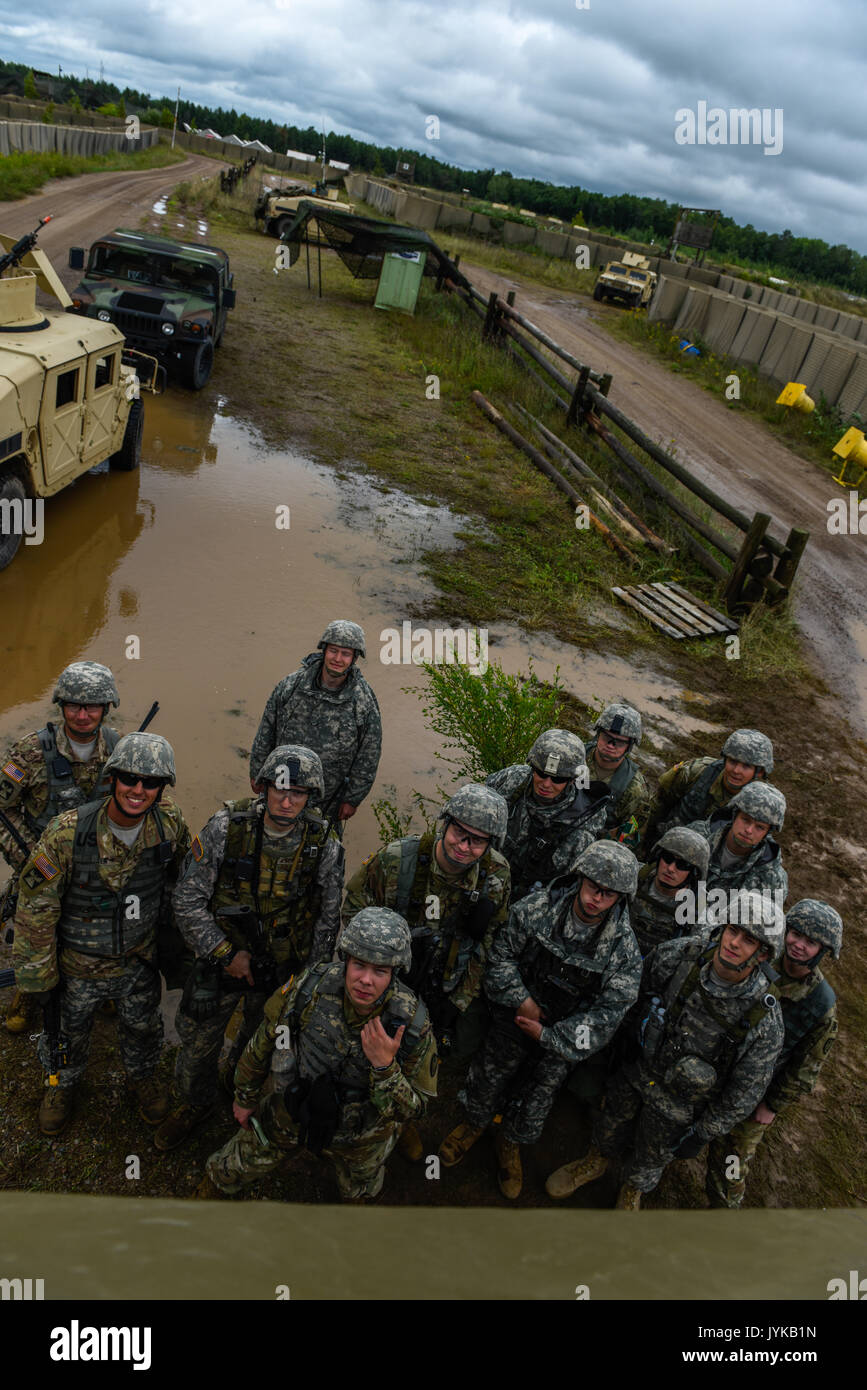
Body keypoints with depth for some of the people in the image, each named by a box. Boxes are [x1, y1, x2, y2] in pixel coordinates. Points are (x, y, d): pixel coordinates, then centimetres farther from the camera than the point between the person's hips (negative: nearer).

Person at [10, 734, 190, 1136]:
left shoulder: (170, 823, -20)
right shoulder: (67, 833, -30)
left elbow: (183, 874, 3)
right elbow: (35, 908, -19)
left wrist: (175, 921, 13)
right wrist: (38, 977, -12)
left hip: (139, 961, 2)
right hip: (77, 965, -2)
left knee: (142, 1027, 27)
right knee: (68, 1031, 25)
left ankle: (142, 1075, 59)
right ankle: (63, 1082, 58)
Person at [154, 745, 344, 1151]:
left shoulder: (325, 846, -20)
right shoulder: (226, 827, -24)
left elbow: (328, 919, -6)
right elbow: (187, 900, -16)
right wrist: (225, 954, -18)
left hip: (284, 967, 1)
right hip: (221, 956, -1)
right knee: (198, 1039, 18)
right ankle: (192, 1103, 50)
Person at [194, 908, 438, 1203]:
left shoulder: (413, 1025, -31)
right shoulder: (312, 986, -29)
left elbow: (410, 1109, -22)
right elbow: (264, 1040, -9)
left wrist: (385, 1066, -41)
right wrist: (245, 1096, 5)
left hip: (359, 1134, 0)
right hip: (291, 1113, 1)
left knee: (359, 1192, 27)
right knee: (233, 1167, 20)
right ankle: (206, 1194, 53)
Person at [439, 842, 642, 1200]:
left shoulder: (624, 949, -20)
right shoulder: (537, 909, -18)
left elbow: (609, 1010, -15)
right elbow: (502, 956, -5)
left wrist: (547, 1034, -16)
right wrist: (523, 1001, -15)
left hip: (566, 1034, 0)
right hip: (519, 1012, 0)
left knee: (538, 1098, 12)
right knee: (488, 1077, 8)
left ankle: (510, 1144, 44)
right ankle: (474, 1124, 42)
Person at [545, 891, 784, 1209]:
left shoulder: (765, 1021, -31)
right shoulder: (678, 954, -26)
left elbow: (746, 1091, -16)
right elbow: (637, 990, -4)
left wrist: (702, 1133, -9)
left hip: (677, 1106, -2)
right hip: (636, 1071, 2)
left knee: (650, 1159, 25)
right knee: (611, 1129, 28)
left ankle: (631, 1193, 58)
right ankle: (595, 1162, 61)